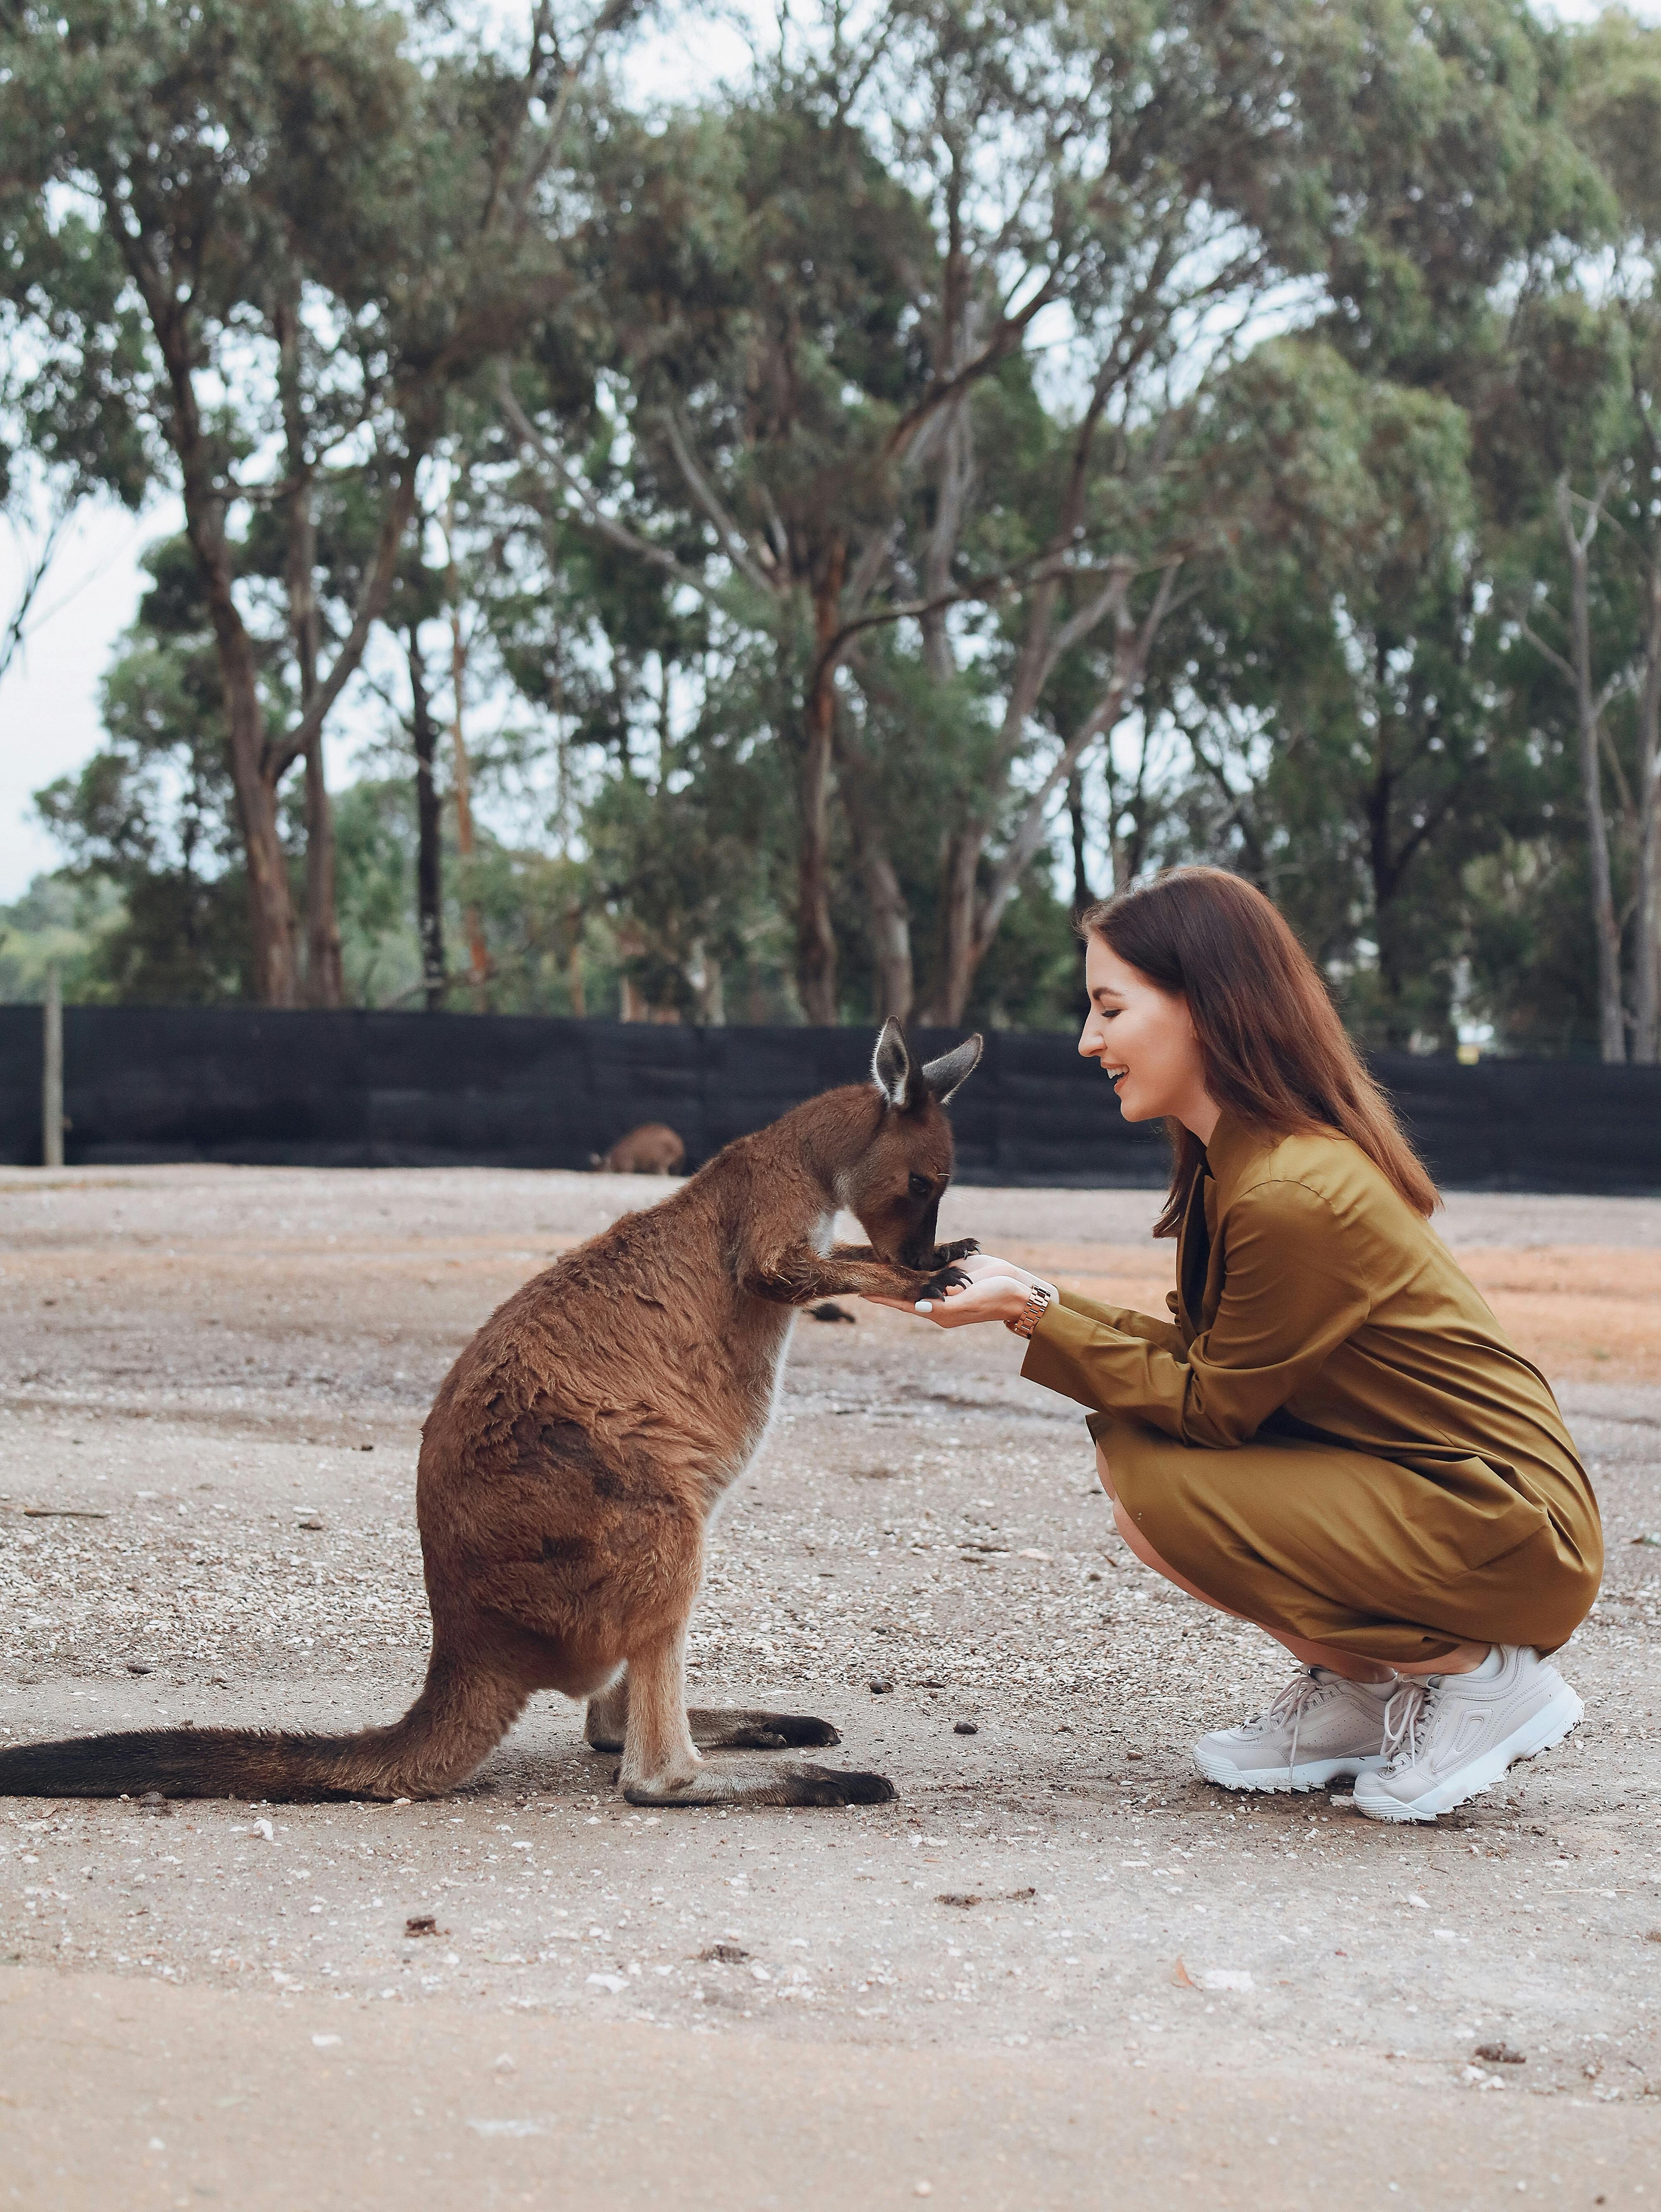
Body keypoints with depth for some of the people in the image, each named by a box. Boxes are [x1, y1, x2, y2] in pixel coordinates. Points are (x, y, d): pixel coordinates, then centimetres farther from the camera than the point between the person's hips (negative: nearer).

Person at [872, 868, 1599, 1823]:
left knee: (1159, 1491, -19)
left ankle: (1480, 1675, -4)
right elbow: (1202, 1352, 8)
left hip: (1510, 1538, -9)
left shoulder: (1295, 1193, -24)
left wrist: (1033, 1315, -14)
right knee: (1128, 1444, 2)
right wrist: (1038, 1297, 1)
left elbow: (1211, 1406, -16)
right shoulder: (1235, 1160, 5)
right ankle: (1355, 1690, 12)